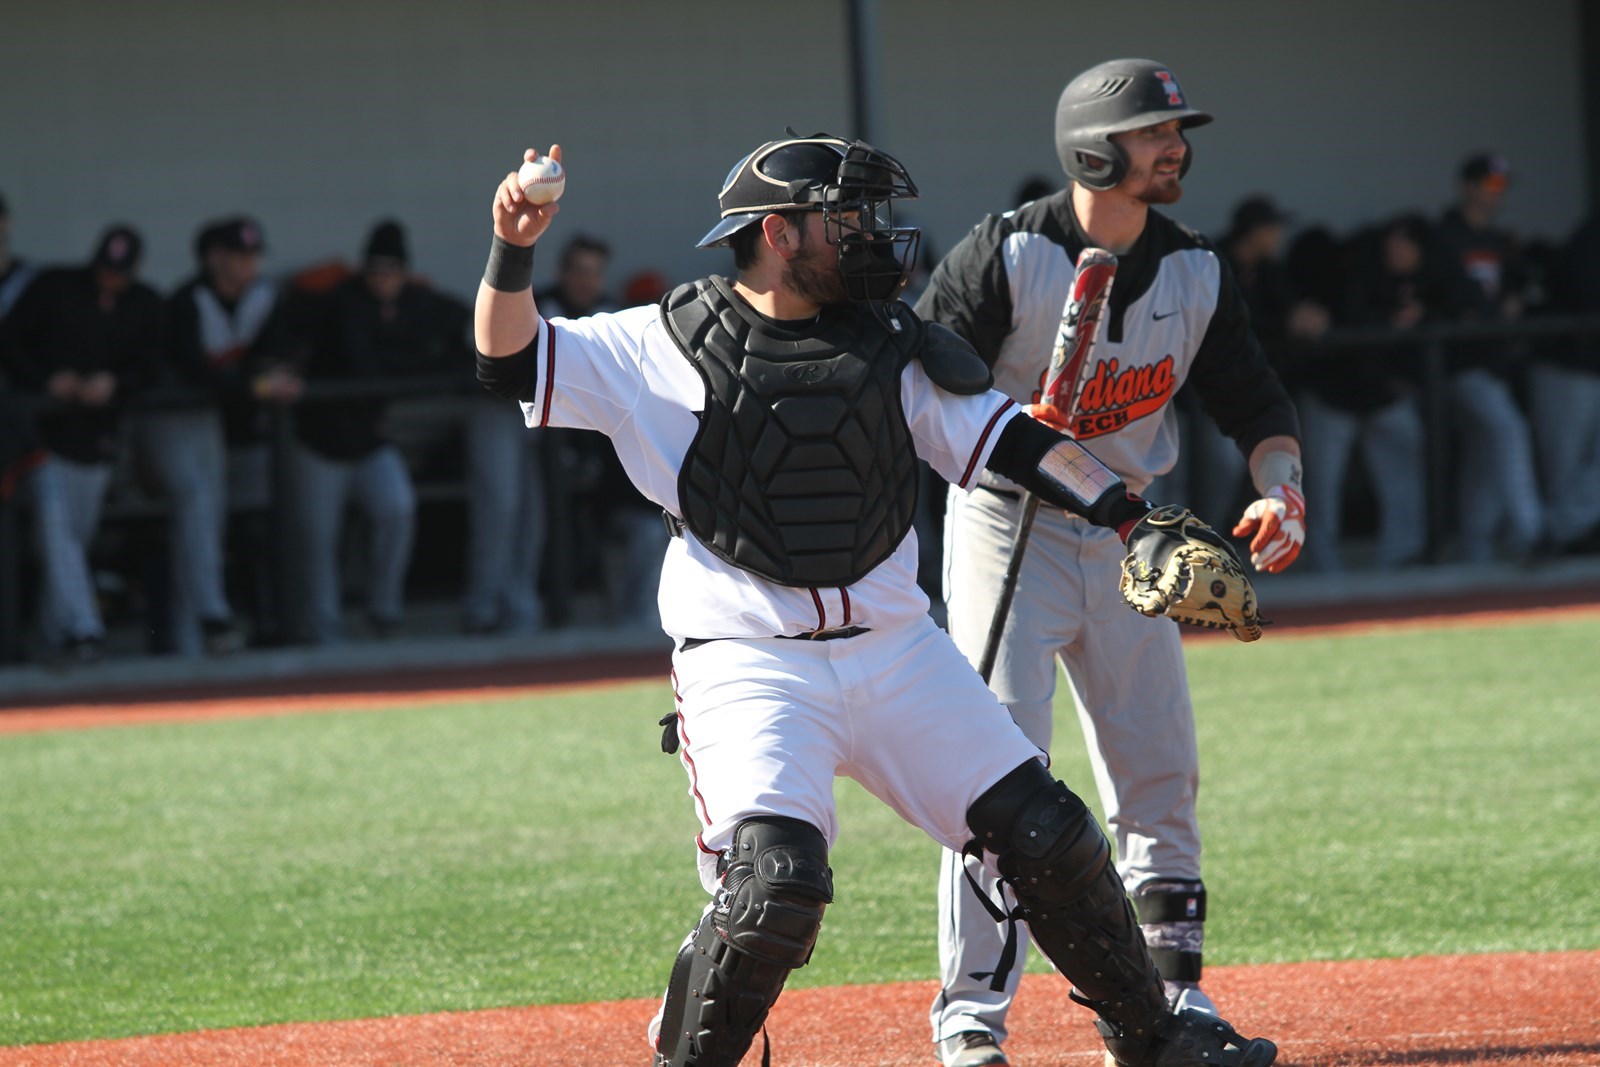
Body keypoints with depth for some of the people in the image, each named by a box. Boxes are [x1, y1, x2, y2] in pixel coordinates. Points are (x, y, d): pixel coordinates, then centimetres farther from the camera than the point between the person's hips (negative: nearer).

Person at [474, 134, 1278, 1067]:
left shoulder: (889, 345, 9)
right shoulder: (667, 347, -2)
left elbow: (1005, 438, 10)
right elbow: (513, 362, -5)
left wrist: (1134, 517, 2)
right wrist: (515, 252, -22)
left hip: (897, 649, 5)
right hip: (749, 663, -5)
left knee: (1050, 839, 4)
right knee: (775, 883, -25)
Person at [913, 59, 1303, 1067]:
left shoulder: (1198, 272, 1)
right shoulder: (1007, 255, -14)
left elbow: (1255, 402, 6)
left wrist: (1282, 491, -13)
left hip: (1128, 535, 5)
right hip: (1008, 524, -5)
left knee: (1162, 774, 8)